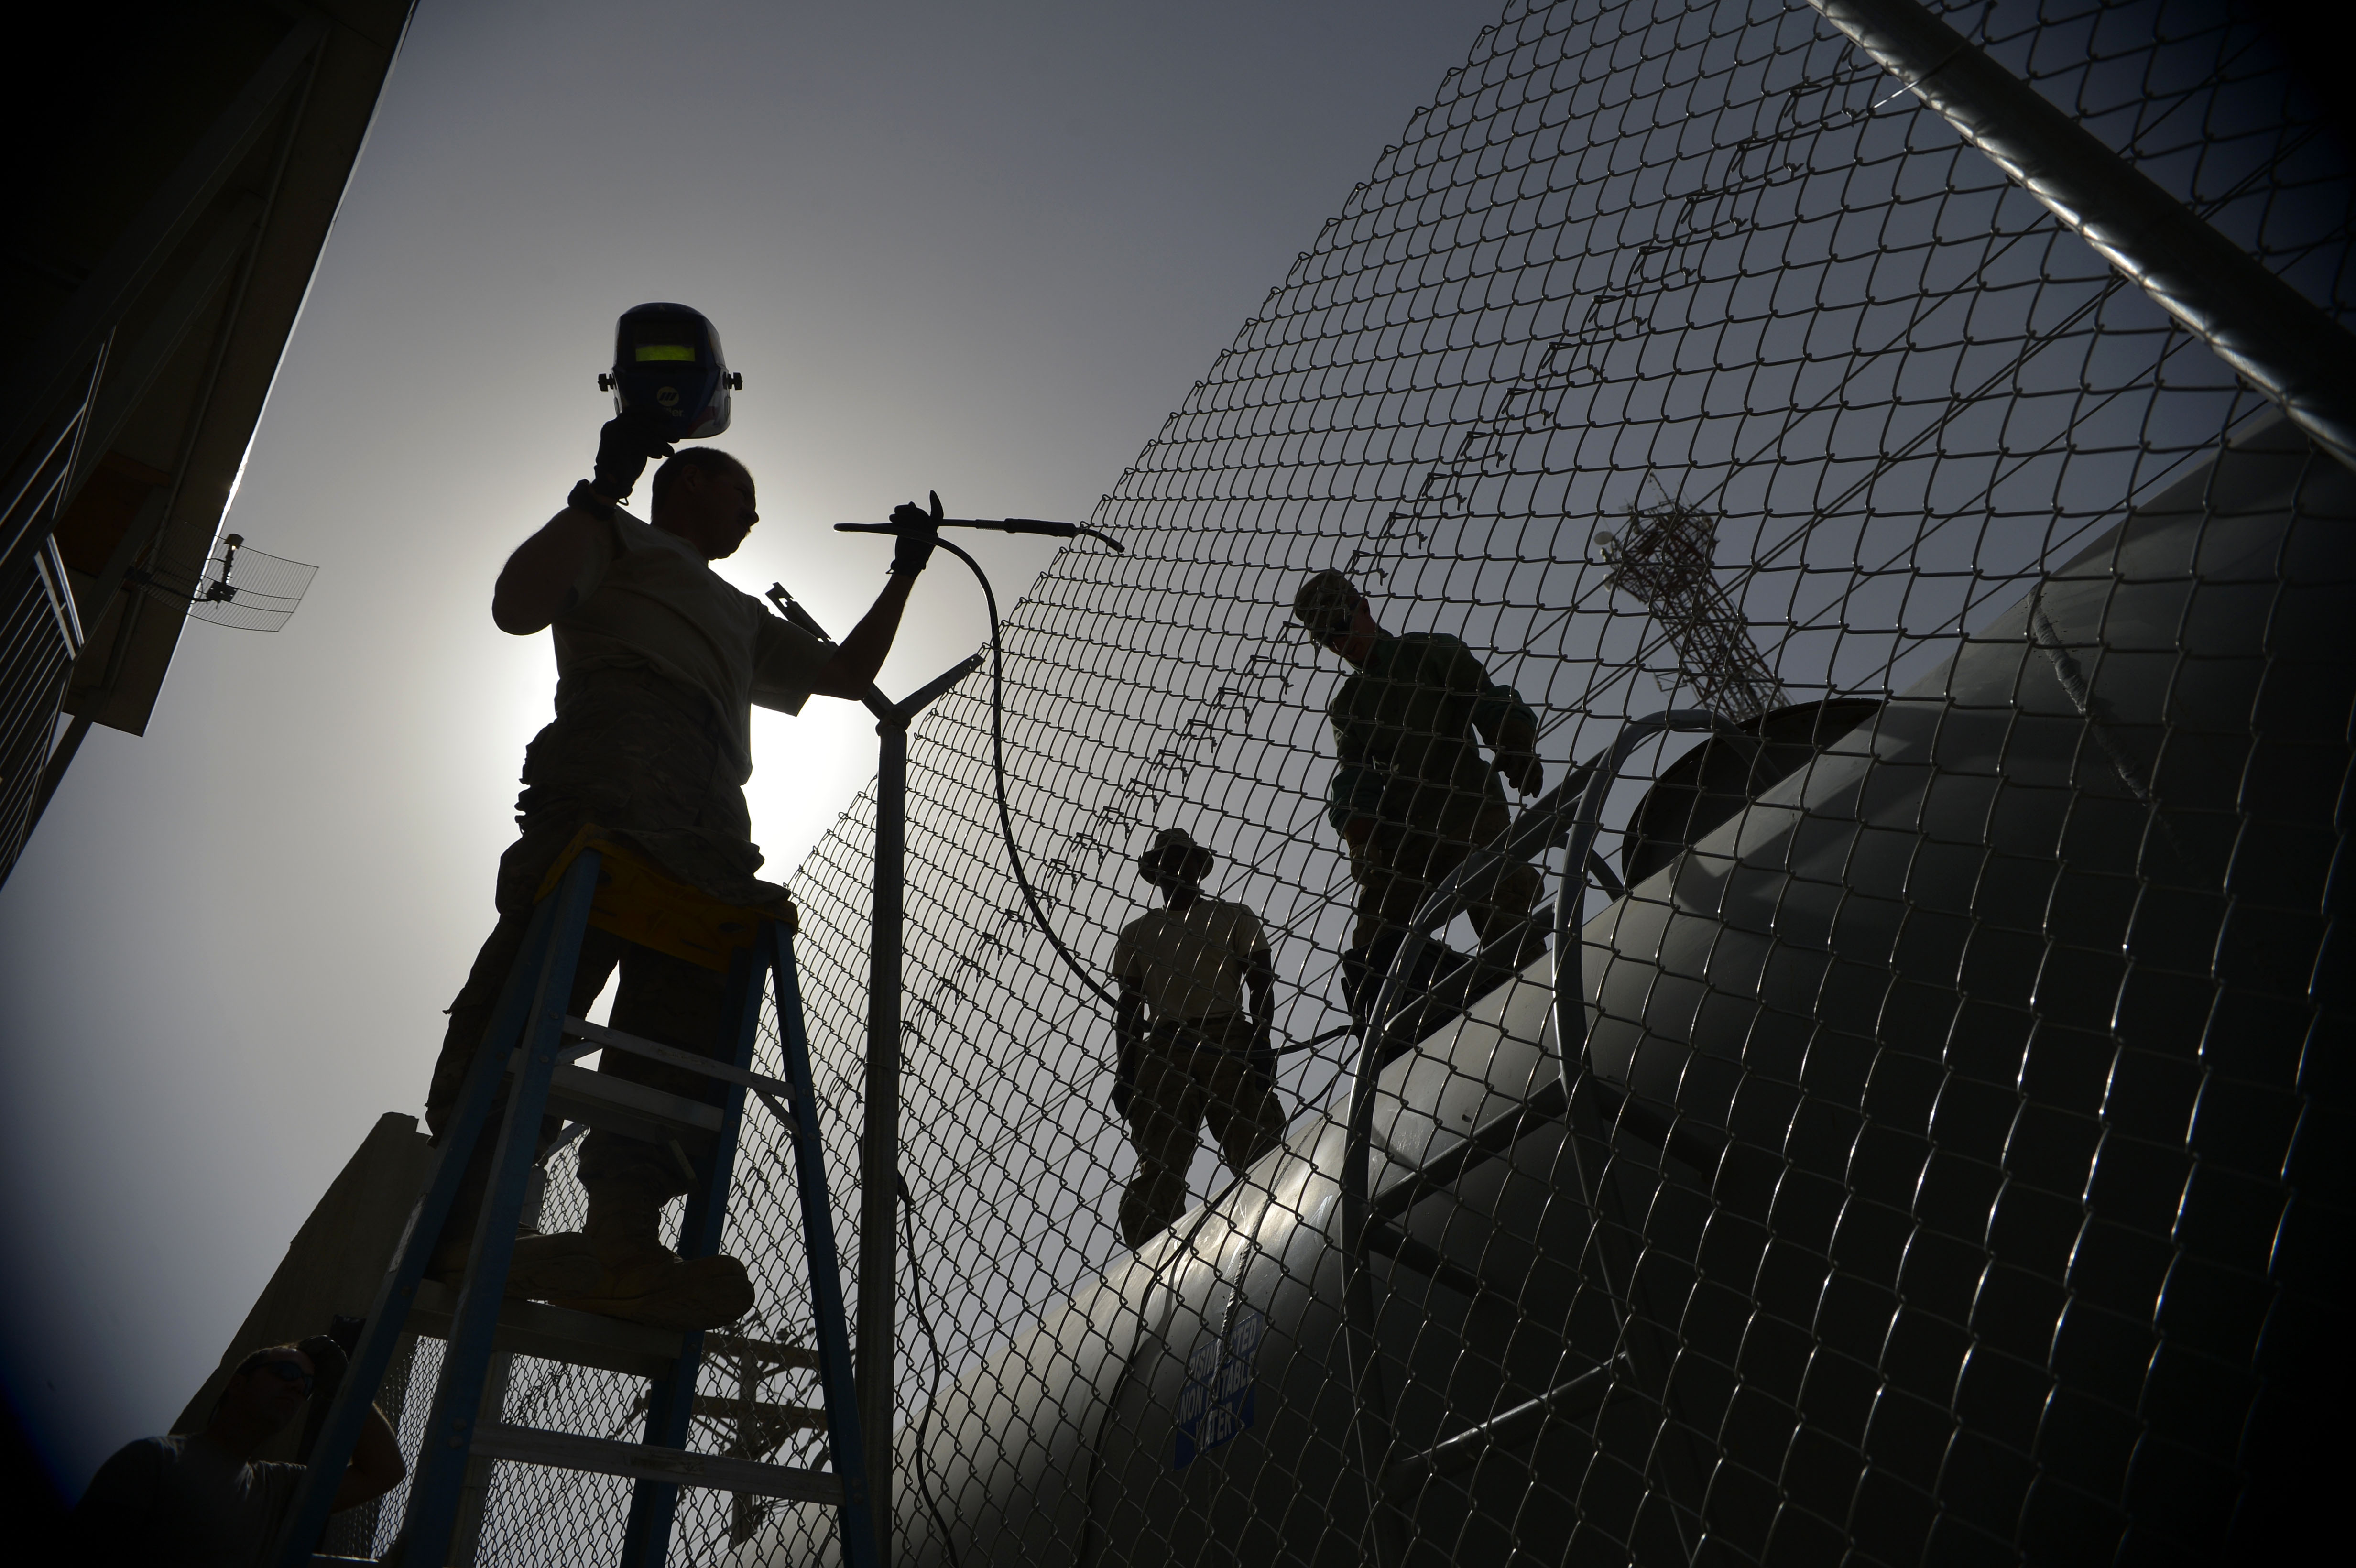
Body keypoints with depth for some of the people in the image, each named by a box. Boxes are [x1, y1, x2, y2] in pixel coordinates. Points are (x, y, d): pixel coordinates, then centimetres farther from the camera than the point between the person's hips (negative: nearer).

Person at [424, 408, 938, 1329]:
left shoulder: (739, 615, 48)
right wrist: (601, 492, 9)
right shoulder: (620, 541, 30)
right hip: (619, 750, -5)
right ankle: (462, 1207, -33)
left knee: (692, 1007, -19)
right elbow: (519, 607, 11)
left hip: (710, 813, 6)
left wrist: (904, 575, 48)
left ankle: (624, 1239, -33)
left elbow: (847, 673, 51)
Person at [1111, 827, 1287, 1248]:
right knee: (1158, 1169, -9)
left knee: (1257, 1154, -12)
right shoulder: (1137, 934, 21)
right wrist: (1126, 1069, 5)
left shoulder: (1233, 918, 16)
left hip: (1230, 1048, -1)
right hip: (1163, 1054, 1)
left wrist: (1261, 1039, -8)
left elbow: (1262, 984, 8)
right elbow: (1129, 1006, 17)